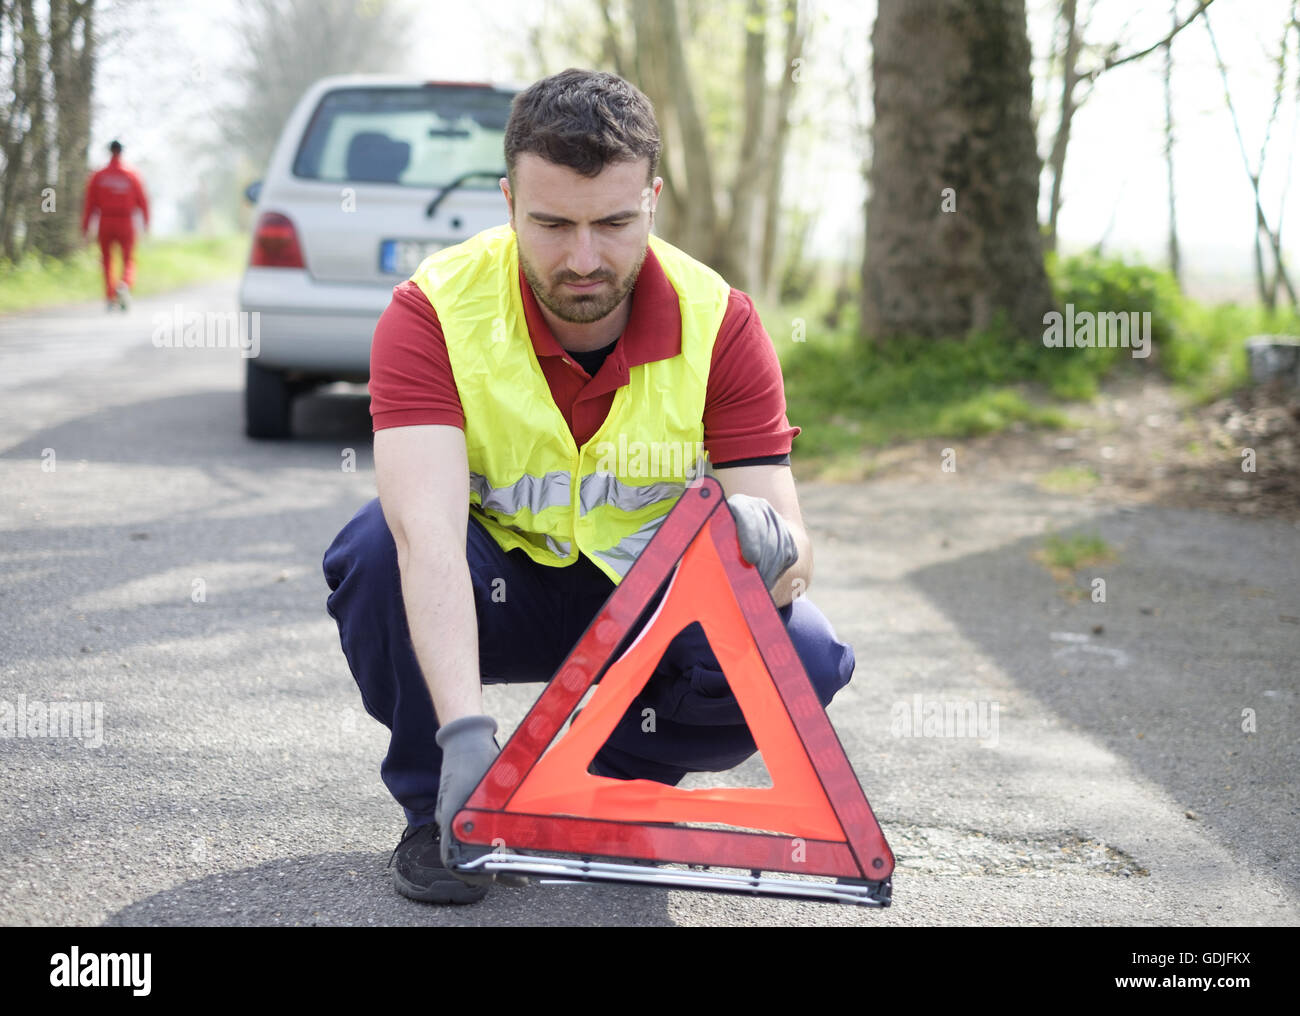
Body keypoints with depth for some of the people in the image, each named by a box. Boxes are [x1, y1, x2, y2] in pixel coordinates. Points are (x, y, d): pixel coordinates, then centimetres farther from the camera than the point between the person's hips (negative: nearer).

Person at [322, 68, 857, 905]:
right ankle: (440, 812, -8)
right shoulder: (433, 313, -23)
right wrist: (466, 731, -52)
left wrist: (771, 549, -49)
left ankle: (617, 781, 3)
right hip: (497, 594, -1)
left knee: (801, 656, -27)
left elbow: (793, 546, -21)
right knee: (379, 547, -33)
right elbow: (428, 530, -38)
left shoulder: (719, 322, -17)